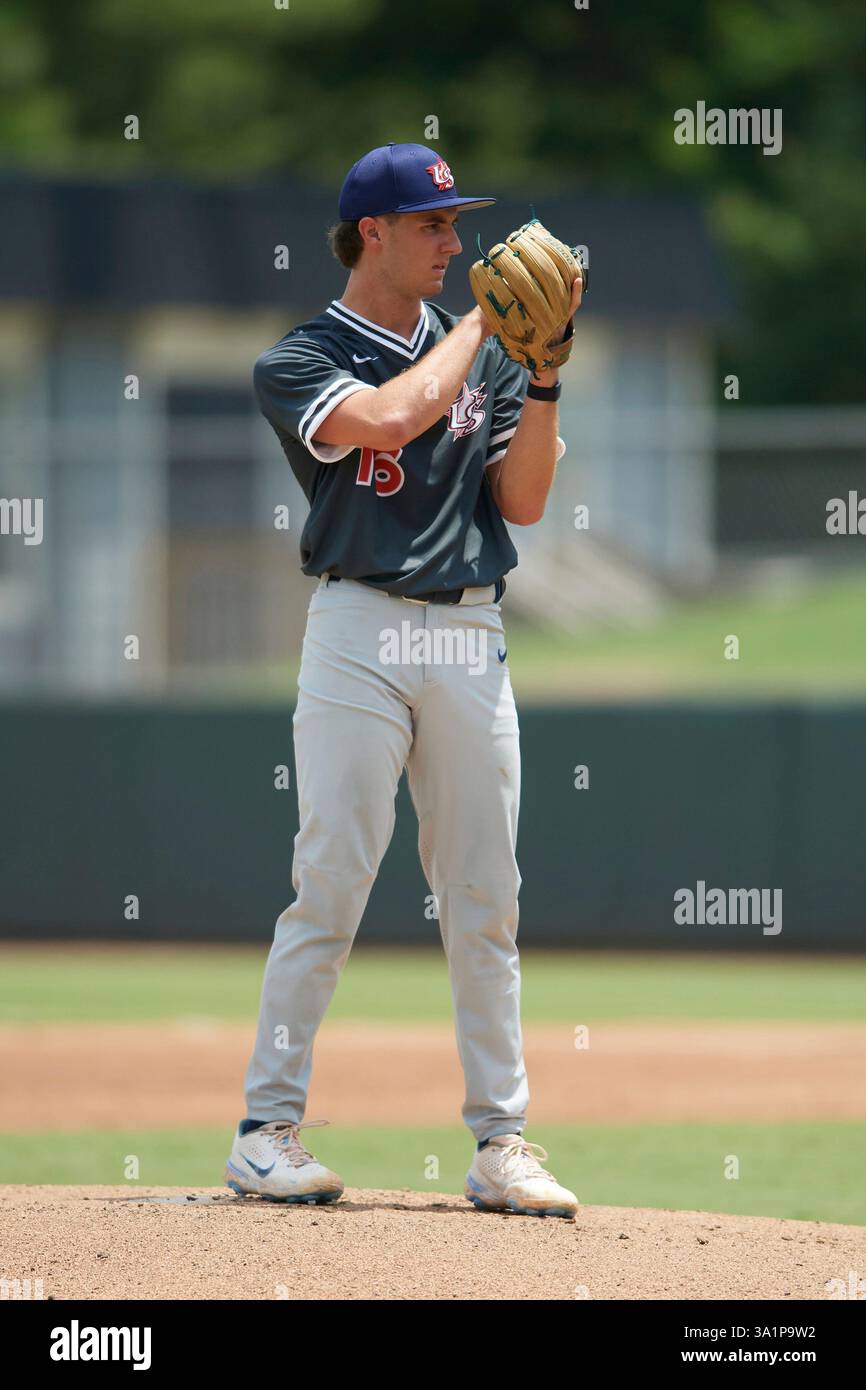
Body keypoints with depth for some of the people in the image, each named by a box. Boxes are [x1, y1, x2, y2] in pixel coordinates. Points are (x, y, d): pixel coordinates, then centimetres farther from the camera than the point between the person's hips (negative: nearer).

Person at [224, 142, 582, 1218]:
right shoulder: (299, 362, 0)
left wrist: (544, 374, -4)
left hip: (471, 640, 4)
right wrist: (482, 323, -8)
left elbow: (522, 501, 8)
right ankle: (268, 1129, -2)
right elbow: (384, 419, -20)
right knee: (329, 885, -8)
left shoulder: (479, 354, 15)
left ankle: (500, 1140, 7)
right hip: (359, 632, -4)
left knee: (484, 900, 4)